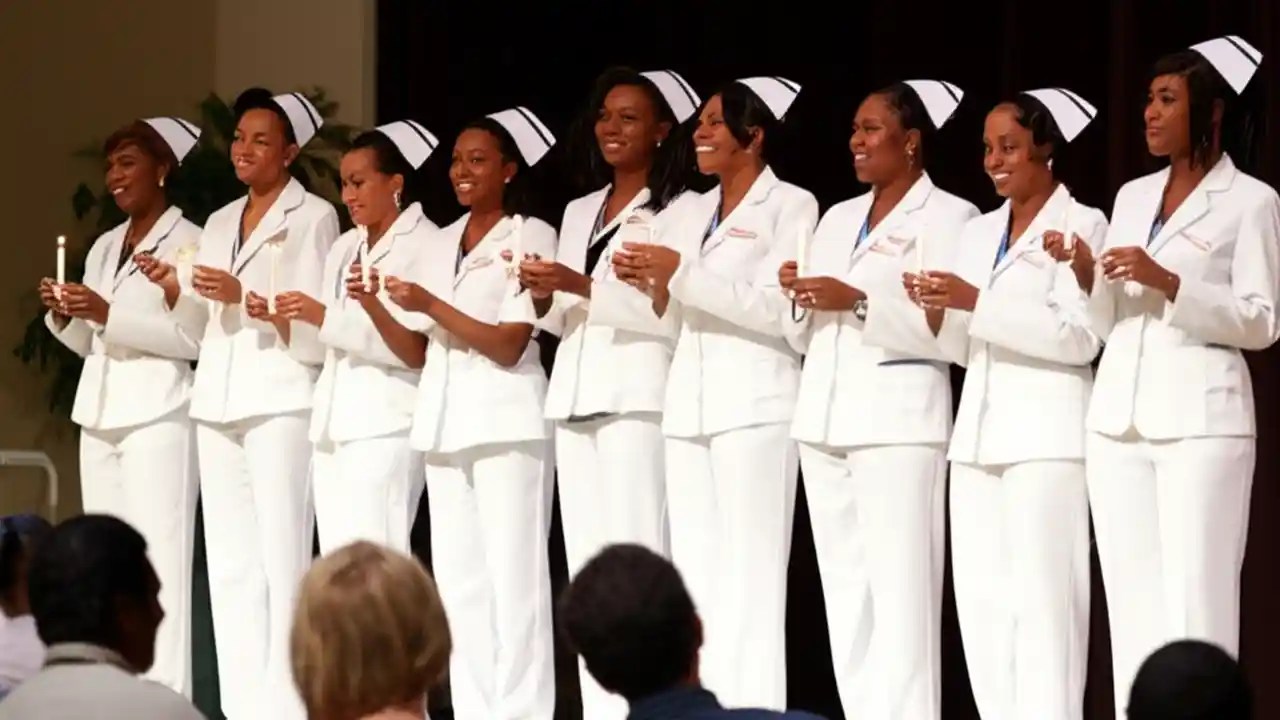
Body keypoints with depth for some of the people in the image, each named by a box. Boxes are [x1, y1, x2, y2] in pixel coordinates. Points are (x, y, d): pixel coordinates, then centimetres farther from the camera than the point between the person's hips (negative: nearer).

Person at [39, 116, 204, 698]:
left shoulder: (189, 242, -3)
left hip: (158, 413, -7)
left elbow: (192, 337, -12)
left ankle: (165, 694, -13)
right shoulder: (104, 247, 18)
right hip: (100, 410, 7)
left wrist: (109, 314, -18)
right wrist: (63, 315, 0)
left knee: (160, 555, -11)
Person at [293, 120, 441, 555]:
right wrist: (290, 318, 3)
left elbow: (417, 352, -13)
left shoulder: (425, 245, -5)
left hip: (385, 424, -8)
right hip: (333, 420, 8)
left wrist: (371, 303, -23)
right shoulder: (345, 248, 18)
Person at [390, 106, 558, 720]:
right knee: (457, 579, 5)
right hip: (445, 421, 7)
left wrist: (430, 305, -14)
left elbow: (510, 345, -11)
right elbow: (418, 348, 14)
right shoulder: (440, 244, 17)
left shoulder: (530, 237, -2)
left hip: (505, 422, -7)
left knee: (512, 577, -7)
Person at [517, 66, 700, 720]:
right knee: (585, 566, 5)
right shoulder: (578, 213, 21)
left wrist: (585, 287, -17)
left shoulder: (680, 209, -2)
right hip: (573, 397, 8)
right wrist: (543, 295, 0)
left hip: (638, 398, -8)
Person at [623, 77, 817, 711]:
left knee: (749, 576, -10)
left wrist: (683, 274, -15)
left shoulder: (790, 206, -1)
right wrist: (651, 284, 0)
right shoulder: (694, 212, 19)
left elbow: (779, 309, -14)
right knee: (693, 573, 4)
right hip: (688, 407, 7)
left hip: (753, 406, -7)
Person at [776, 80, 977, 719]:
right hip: (824, 417, 7)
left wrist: (859, 303, -18)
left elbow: (950, 327, -12)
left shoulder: (948, 216, -1)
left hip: (897, 419, -7)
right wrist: (801, 296, -1)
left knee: (899, 593, -11)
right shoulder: (838, 218, 20)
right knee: (844, 591, 6)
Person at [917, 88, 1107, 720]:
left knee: (1041, 597, -11)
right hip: (977, 432, 7)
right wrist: (938, 311, -4)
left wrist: (978, 303, -19)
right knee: (980, 601, 3)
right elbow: (966, 348, 17)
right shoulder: (979, 231, 19)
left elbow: (1080, 336, -14)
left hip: (1044, 434, -7)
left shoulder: (1081, 225, -2)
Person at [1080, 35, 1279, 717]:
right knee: (1130, 599, 4)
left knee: (1195, 600, -10)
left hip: (1199, 417, -6)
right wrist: (1089, 279, -3)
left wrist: (1169, 283, -16)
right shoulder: (1132, 196, 16)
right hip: (1118, 416, 6)